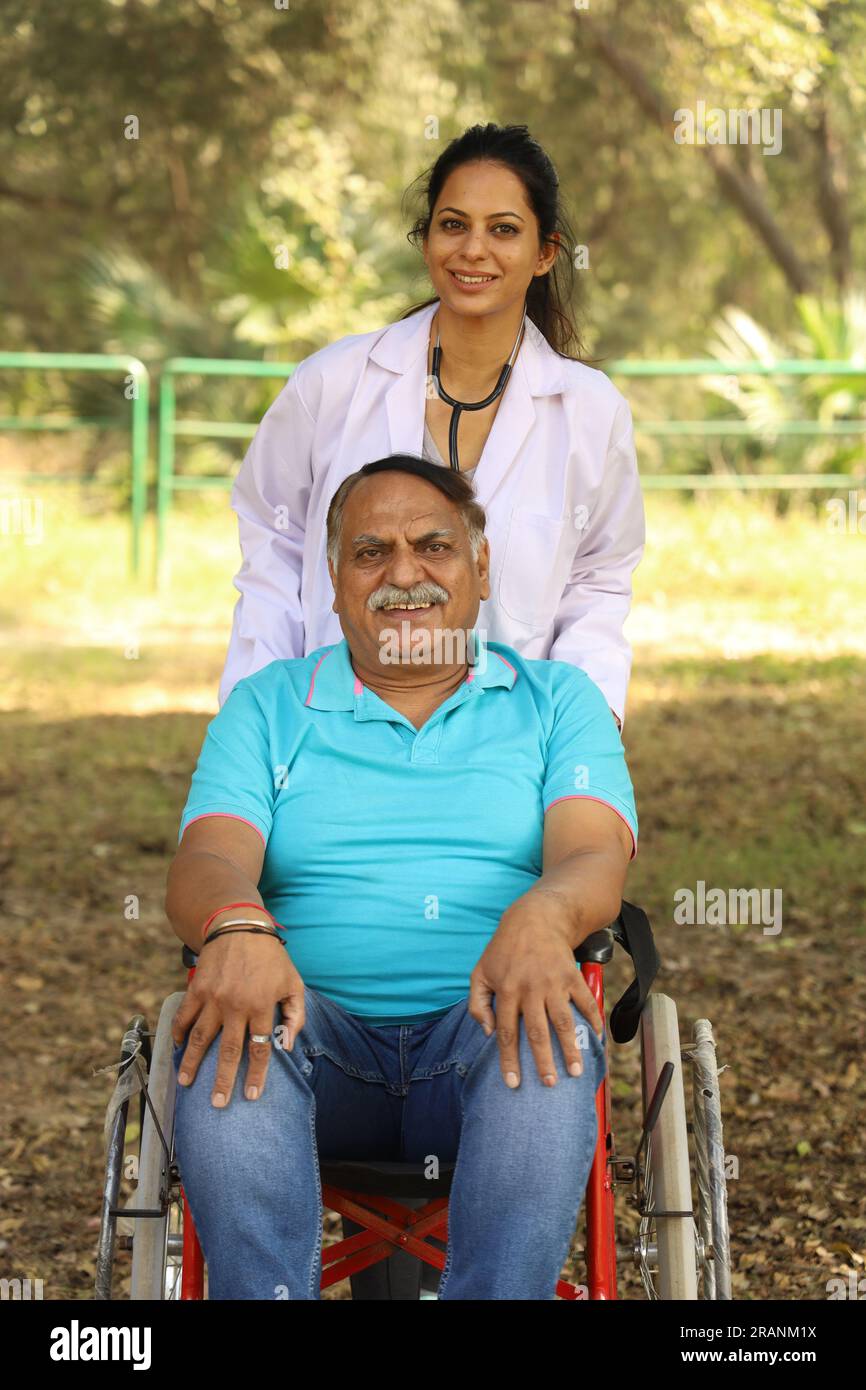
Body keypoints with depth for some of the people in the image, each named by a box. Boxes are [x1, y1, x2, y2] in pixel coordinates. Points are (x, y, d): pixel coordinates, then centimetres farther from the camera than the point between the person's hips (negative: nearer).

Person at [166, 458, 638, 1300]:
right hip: (322, 1038, 1)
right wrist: (238, 927, -26)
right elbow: (206, 861, 1)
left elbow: (594, 857, -1)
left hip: (483, 1041, 0)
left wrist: (542, 917, -28)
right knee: (230, 1022, -33)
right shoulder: (268, 705, 18)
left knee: (555, 1034, -35)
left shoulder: (557, 701, 17)